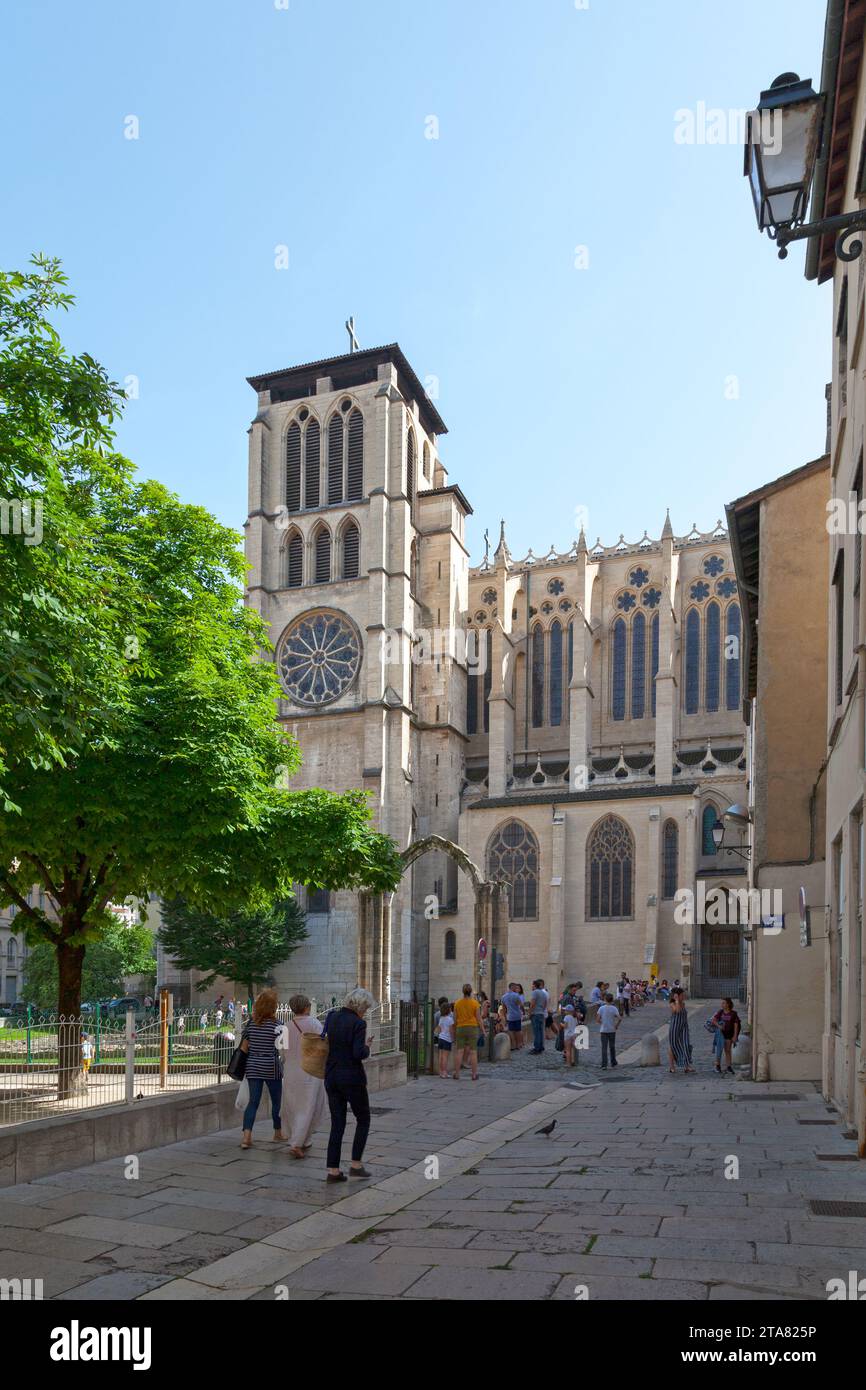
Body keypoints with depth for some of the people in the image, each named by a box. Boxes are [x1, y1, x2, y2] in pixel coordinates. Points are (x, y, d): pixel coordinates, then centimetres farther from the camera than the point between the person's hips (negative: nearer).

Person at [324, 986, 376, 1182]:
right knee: (363, 1120, 14)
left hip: (331, 1076, 6)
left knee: (337, 1124, 11)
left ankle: (333, 1170, 9)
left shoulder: (331, 1017, 4)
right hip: (352, 1078, -6)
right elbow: (359, 1054, -21)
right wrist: (367, 1047, -2)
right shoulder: (358, 1023, -15)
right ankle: (356, 1164, 13)